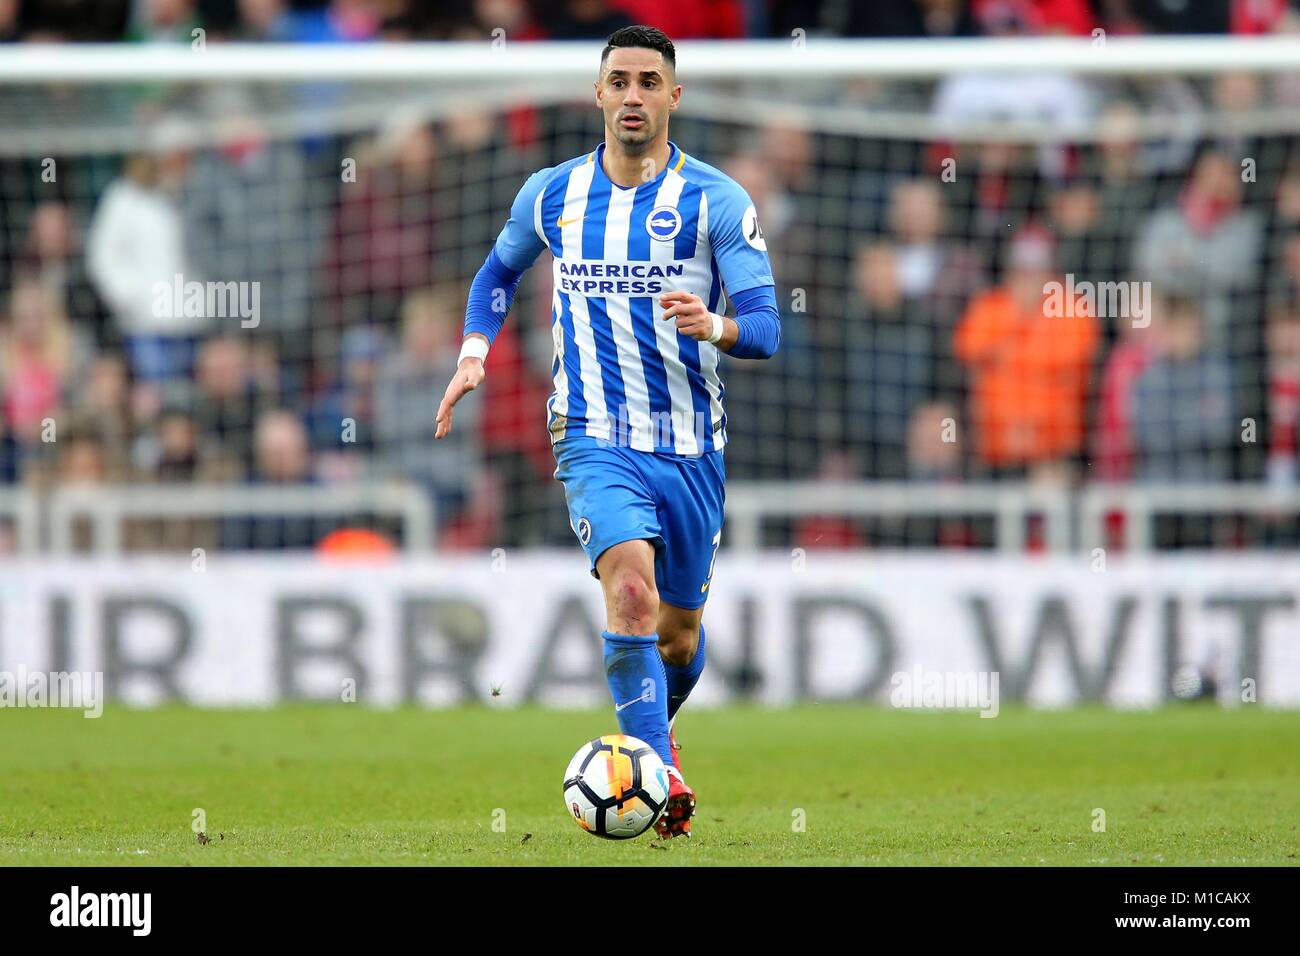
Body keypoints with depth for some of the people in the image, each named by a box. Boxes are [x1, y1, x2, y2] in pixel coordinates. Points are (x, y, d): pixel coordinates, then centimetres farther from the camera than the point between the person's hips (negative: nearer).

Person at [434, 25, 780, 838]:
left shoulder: (717, 201, -4)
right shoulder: (551, 195, 3)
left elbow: (766, 328, -10)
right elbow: (501, 270, 24)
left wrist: (715, 327, -32)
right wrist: (474, 352, 8)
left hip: (693, 445, 1)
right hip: (595, 437, -1)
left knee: (679, 633, 13)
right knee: (632, 591, -26)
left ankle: (650, 734, 45)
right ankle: (658, 774, -25)